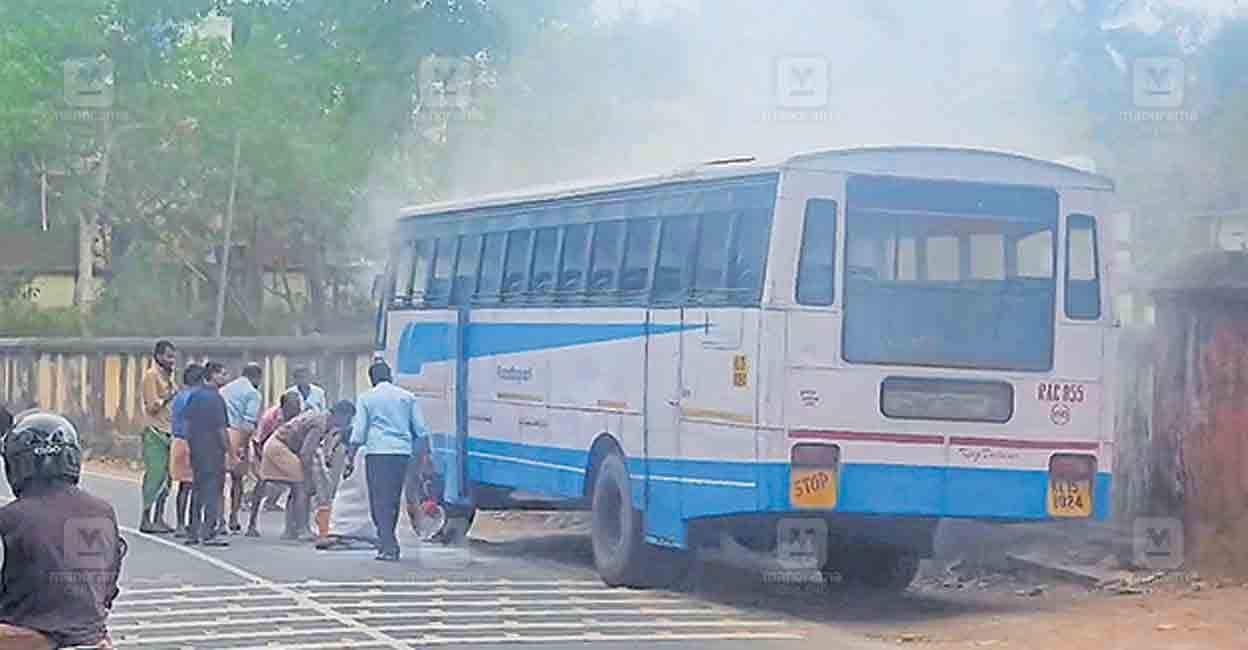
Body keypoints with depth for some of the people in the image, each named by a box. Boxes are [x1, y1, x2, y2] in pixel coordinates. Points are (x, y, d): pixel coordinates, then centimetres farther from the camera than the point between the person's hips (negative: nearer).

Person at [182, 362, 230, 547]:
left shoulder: (194, 395, 10)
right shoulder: (215, 398, -14)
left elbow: (186, 420, 14)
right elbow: (220, 428, -16)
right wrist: (228, 448, -9)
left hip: (195, 448, 8)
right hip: (213, 450, -8)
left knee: (198, 488, 15)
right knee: (213, 490, -4)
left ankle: (192, 533, 17)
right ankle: (209, 534, -6)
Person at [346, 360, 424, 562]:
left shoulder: (366, 398, 4)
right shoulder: (407, 397, 11)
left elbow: (359, 432, 0)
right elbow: (420, 429, 10)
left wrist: (350, 458, 3)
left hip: (377, 453, -3)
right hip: (402, 452, 3)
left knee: (380, 501, -3)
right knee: (394, 500, 14)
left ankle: (388, 547, -14)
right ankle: (387, 543, 20)